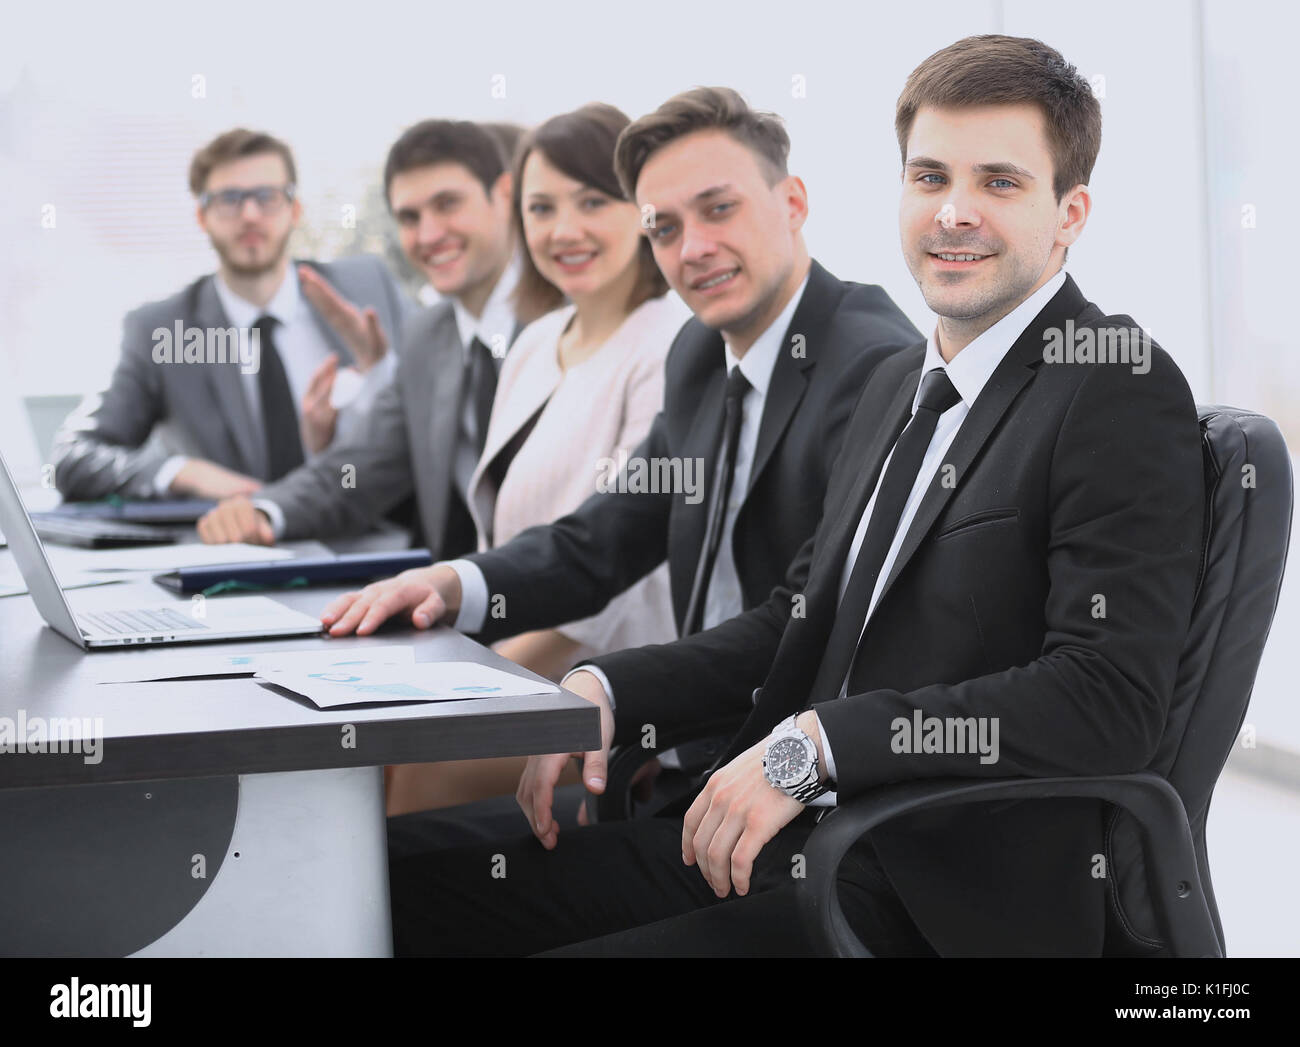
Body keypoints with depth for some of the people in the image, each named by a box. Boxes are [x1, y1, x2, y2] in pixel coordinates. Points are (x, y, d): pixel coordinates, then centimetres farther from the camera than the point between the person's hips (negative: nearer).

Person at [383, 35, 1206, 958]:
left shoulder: (1124, 393, -11)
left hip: (954, 908, -8)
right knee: (414, 889, -1)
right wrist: (607, 691, 5)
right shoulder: (900, 384, 18)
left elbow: (1111, 702, -21)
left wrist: (815, 744, -24)